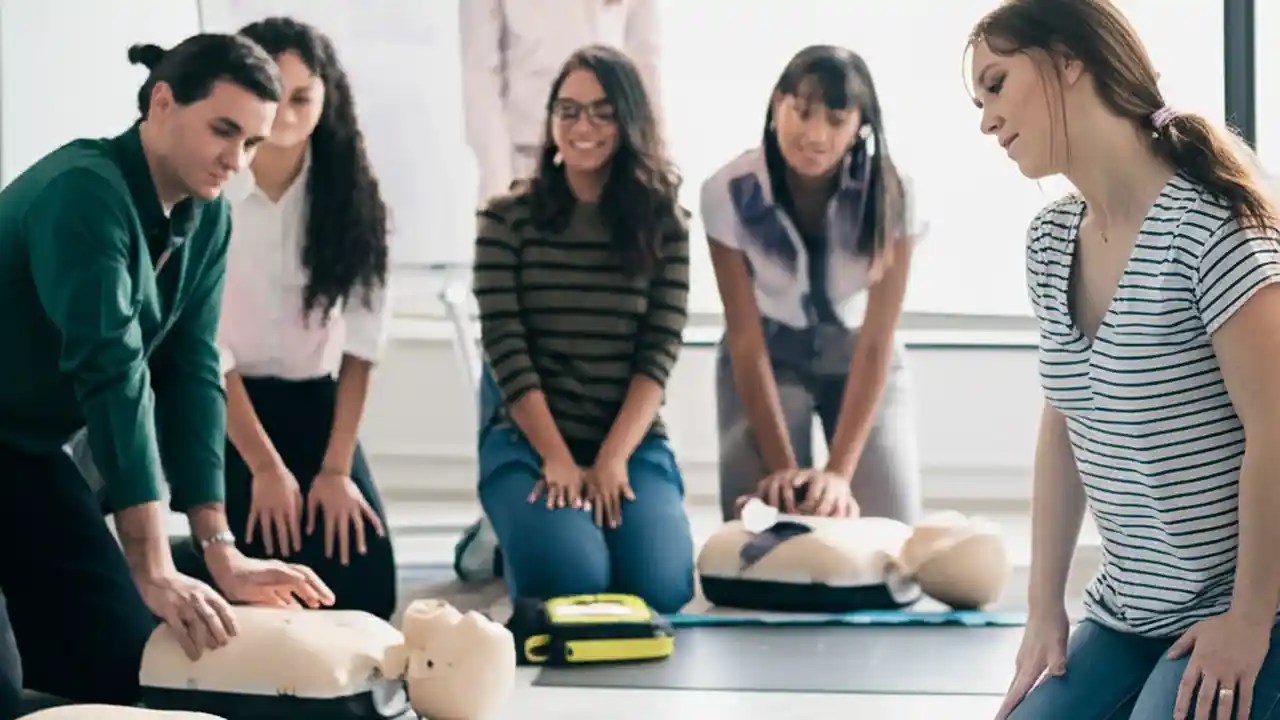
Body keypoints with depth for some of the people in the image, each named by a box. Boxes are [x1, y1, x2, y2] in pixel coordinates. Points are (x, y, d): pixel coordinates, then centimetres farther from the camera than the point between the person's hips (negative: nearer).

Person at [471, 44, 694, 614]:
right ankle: (516, 534, 8)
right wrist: (559, 460, -15)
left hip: (632, 441, 2)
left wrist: (613, 458, -15)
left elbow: (659, 350, -2)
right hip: (528, 438, -2)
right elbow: (505, 351, -5)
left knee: (660, 585, -24)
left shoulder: (664, 223, 5)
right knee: (570, 579, -29)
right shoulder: (507, 219, 1)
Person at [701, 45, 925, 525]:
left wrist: (839, 470, -35)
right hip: (769, 358, 0)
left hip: (858, 359, 0)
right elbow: (746, 340, -21)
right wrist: (783, 465, -27)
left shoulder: (888, 195, -27)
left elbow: (876, 342, -27)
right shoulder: (729, 192, -26)